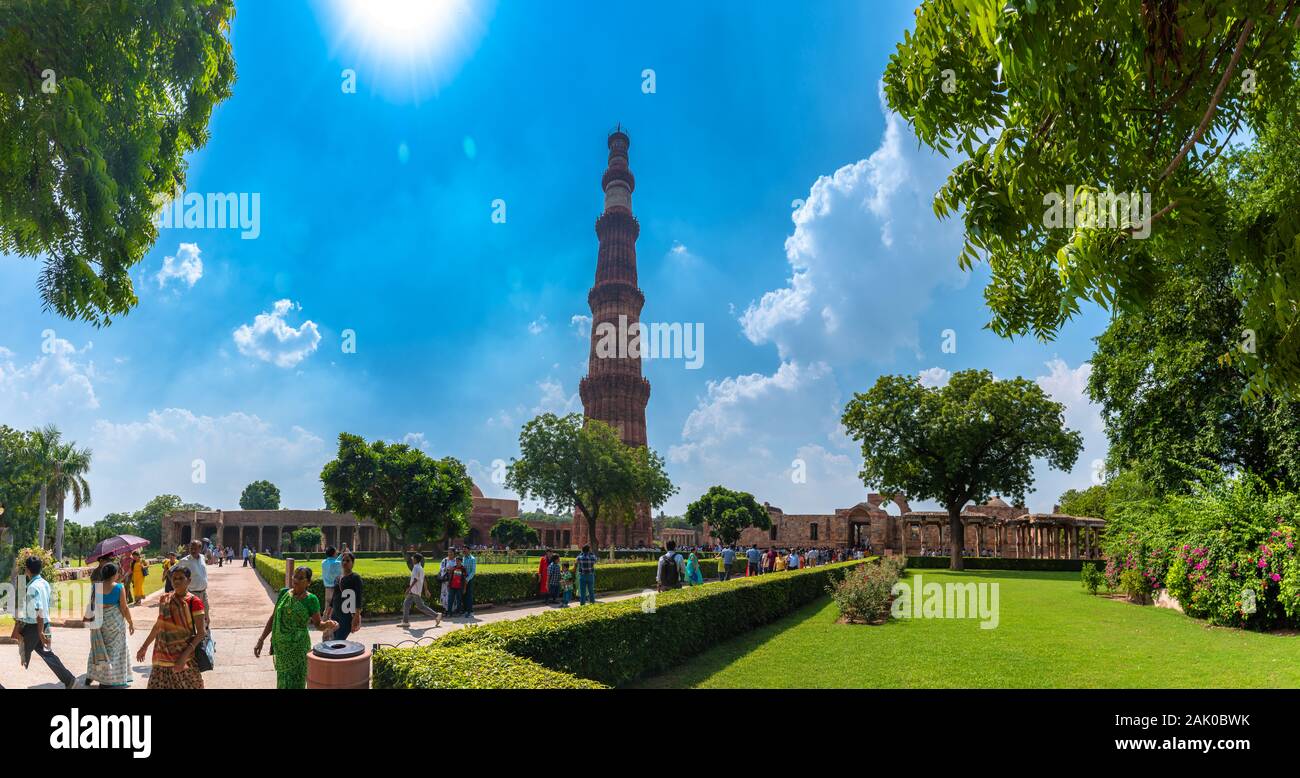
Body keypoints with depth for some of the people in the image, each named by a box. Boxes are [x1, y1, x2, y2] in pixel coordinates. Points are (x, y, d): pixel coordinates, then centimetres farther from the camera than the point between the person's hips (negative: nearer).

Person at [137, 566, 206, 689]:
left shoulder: (194, 602, -12)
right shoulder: (164, 599, 5)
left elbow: (201, 633, -15)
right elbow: (158, 625, 19)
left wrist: (185, 655, -23)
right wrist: (144, 647, 22)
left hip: (183, 658, -5)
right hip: (162, 658, 5)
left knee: (188, 685, 1)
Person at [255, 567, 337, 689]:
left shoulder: (311, 600, -11)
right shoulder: (284, 593, 1)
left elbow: (318, 625, -5)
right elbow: (273, 618, 6)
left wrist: (328, 624, -27)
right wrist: (261, 640, 3)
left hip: (298, 647, -4)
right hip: (281, 647, 5)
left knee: (295, 683, 0)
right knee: (283, 683, 15)